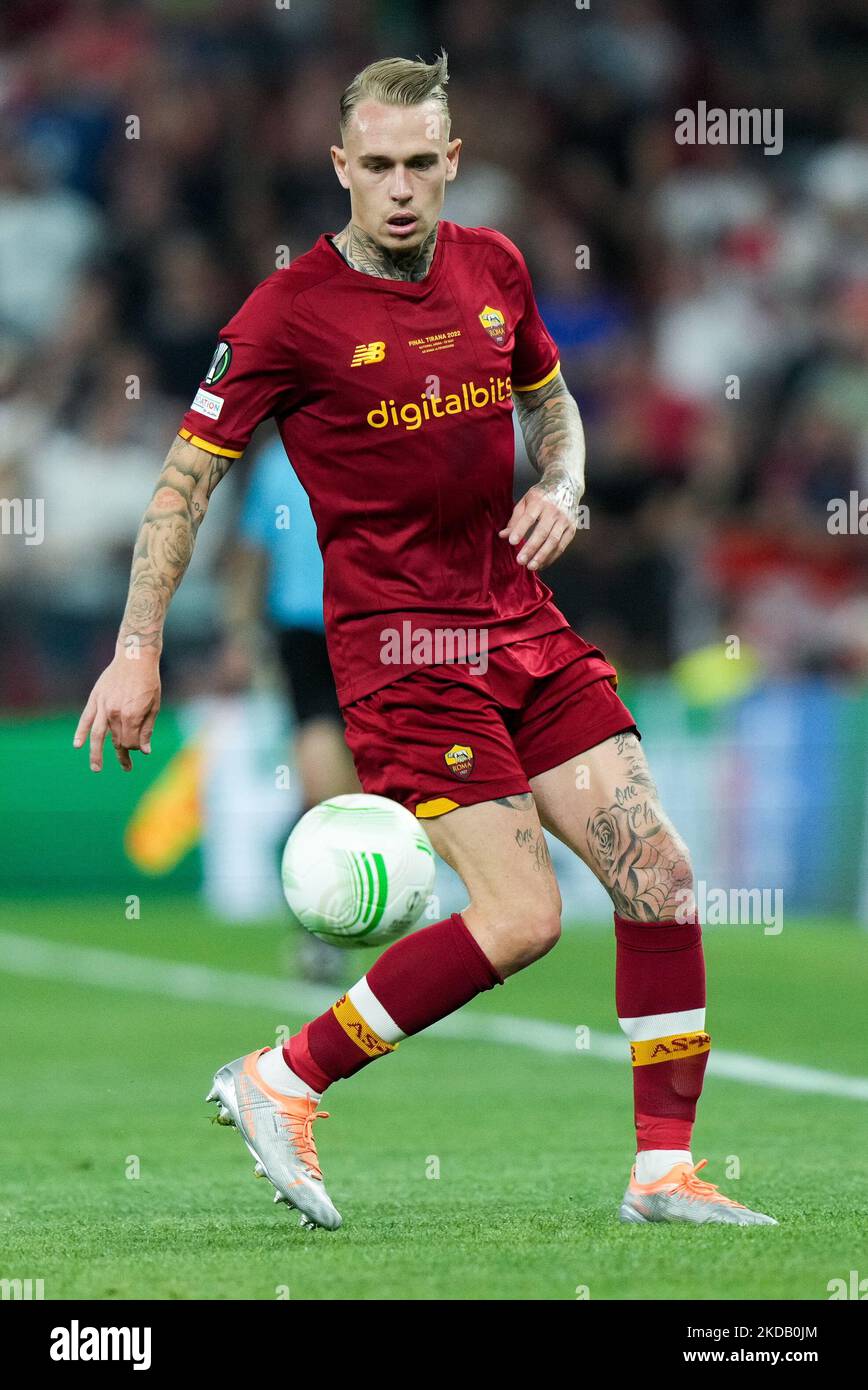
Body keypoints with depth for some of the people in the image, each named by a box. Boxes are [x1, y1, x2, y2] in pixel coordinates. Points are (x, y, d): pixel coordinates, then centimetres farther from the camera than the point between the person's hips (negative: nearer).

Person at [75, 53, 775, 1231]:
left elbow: (551, 401, 24)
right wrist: (139, 650, -9)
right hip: (399, 639, -6)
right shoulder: (290, 313, -10)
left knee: (660, 877, -2)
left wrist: (561, 487, 3)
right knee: (520, 917, -17)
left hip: (521, 621, 6)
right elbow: (189, 476, -4)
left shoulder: (493, 268, 7)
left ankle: (664, 1172, 8)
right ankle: (282, 1083, -2)